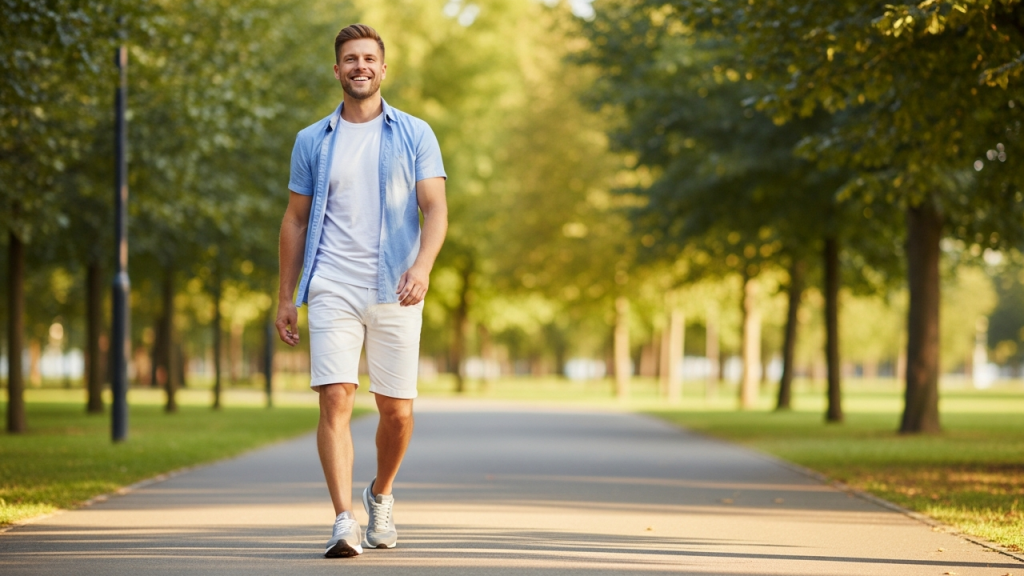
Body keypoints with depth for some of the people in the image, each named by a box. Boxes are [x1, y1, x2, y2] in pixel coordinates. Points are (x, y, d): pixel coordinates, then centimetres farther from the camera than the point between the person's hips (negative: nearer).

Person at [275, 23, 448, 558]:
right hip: (332, 289, 0)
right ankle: (344, 522, -17)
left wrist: (422, 267, -20)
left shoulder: (415, 135, 6)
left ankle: (380, 495, 32)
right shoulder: (312, 141, 10)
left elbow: (435, 208, -2)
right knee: (335, 399, -14)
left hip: (395, 292, 0)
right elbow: (295, 220, 14)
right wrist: (285, 297, 10)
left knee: (397, 412, 4)